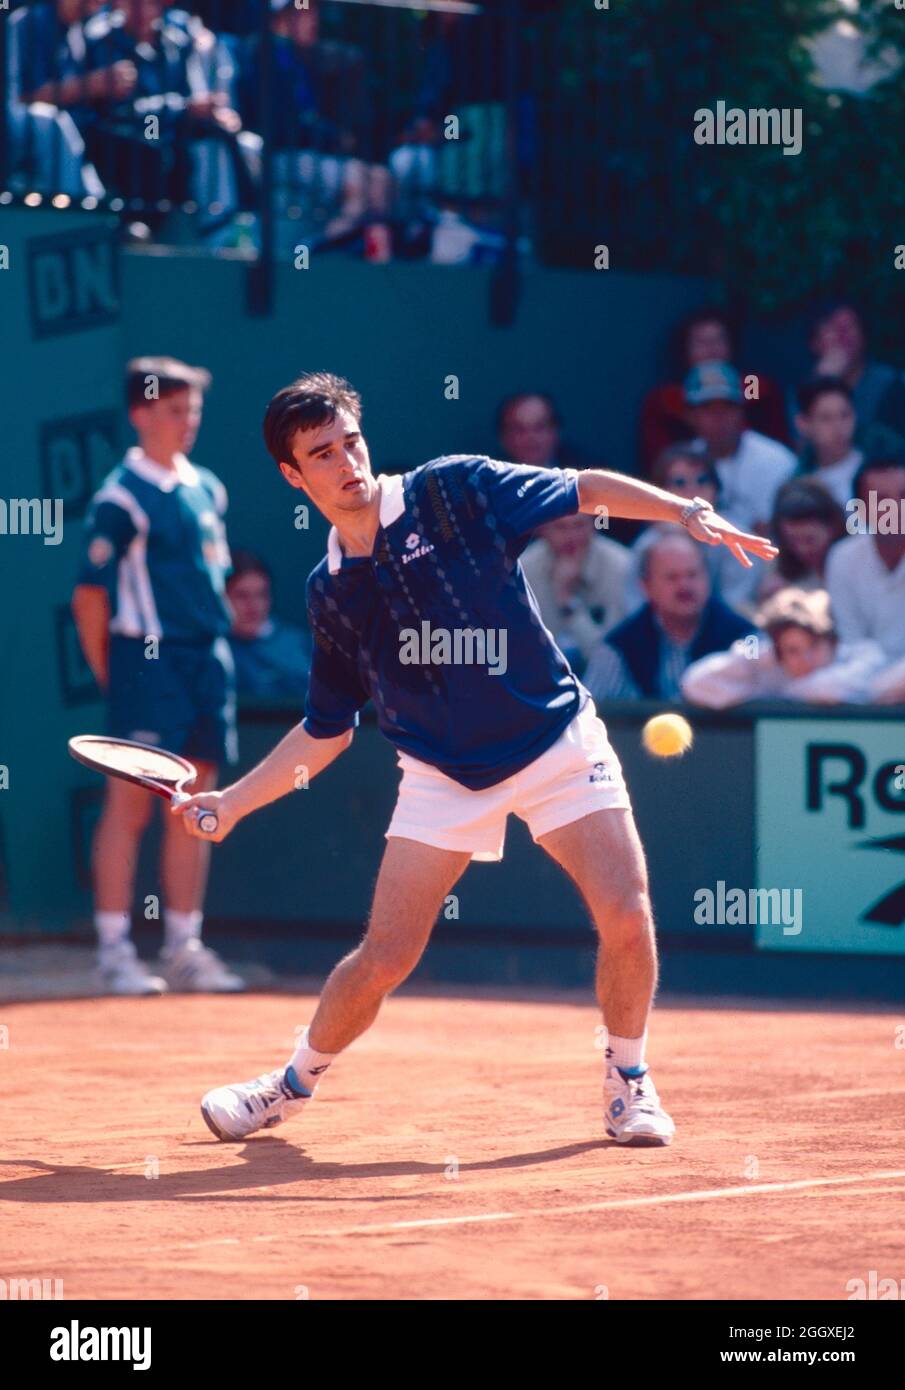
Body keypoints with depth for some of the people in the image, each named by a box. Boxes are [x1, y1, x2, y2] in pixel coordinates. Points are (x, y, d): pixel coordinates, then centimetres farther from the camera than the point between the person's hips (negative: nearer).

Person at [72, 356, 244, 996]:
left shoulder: (208, 489, 13)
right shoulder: (121, 498, -8)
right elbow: (90, 595, -8)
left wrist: (214, 647, 14)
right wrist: (109, 675, -7)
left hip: (208, 661, 7)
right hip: (147, 659, -7)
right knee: (130, 806, -4)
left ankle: (185, 947, 15)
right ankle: (115, 950, 0)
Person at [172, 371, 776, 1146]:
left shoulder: (456, 491, -7)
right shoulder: (331, 592, 3)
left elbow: (587, 490, -1)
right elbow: (326, 731, 13)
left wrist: (688, 512, -15)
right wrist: (234, 801, 7)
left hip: (558, 745, -2)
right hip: (444, 777, 2)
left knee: (627, 919, -16)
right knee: (383, 959, -4)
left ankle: (629, 1081, 9)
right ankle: (296, 1082, 22)